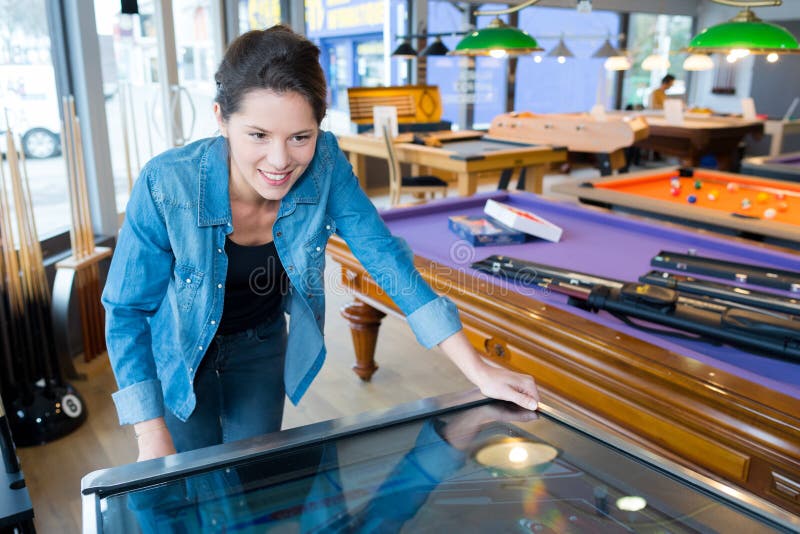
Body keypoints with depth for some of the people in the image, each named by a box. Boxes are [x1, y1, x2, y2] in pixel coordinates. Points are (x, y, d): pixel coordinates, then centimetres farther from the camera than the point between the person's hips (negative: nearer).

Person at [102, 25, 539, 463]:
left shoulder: (325, 166, -26)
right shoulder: (166, 185, -33)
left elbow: (387, 259, -22)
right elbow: (128, 310, -21)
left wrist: (479, 370, -25)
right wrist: (152, 436, -23)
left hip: (261, 346, 2)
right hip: (180, 354, -2)